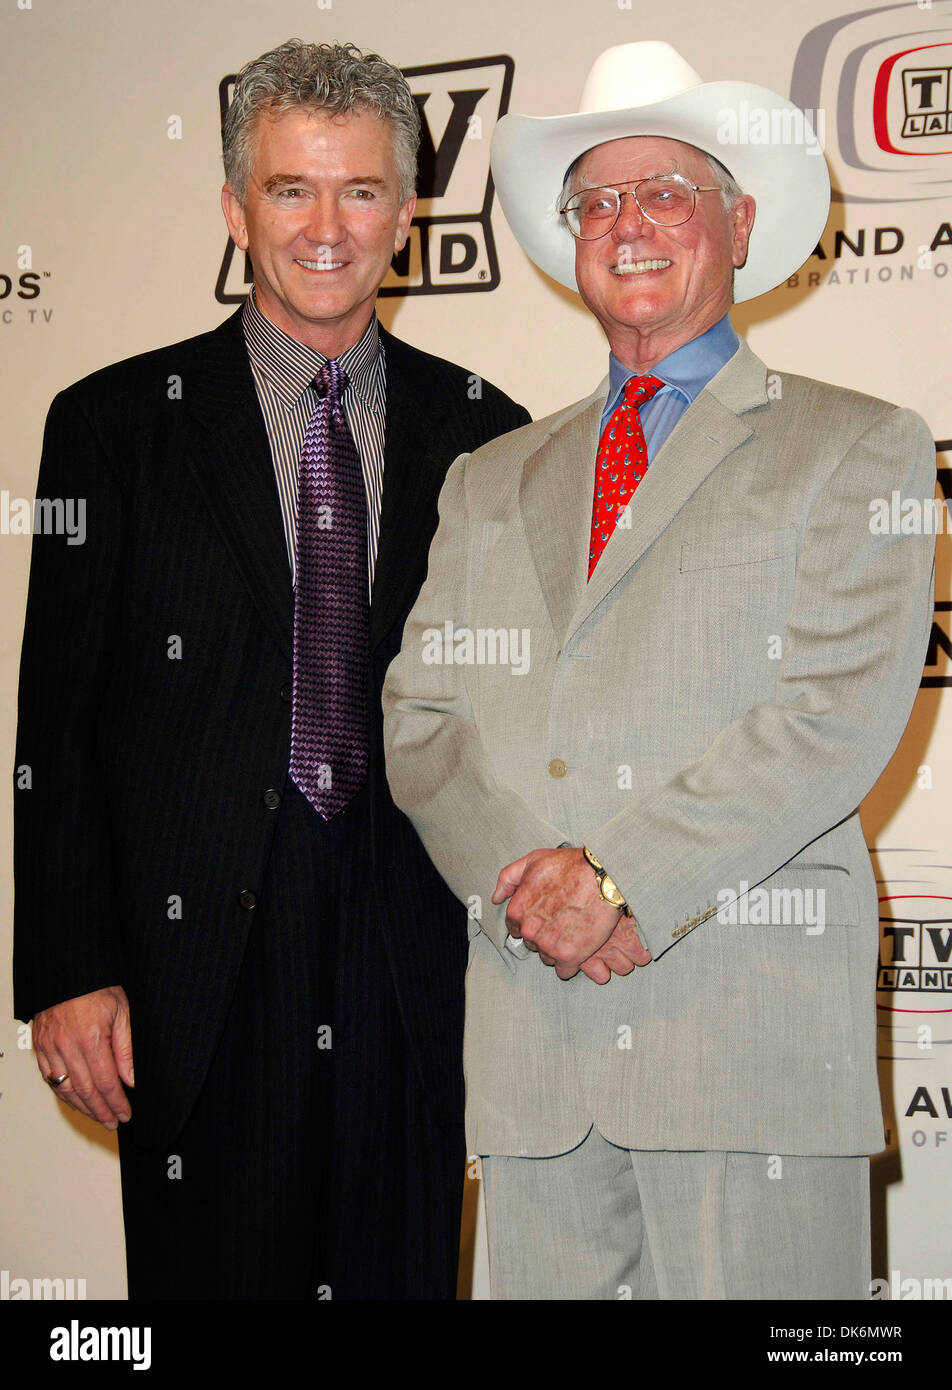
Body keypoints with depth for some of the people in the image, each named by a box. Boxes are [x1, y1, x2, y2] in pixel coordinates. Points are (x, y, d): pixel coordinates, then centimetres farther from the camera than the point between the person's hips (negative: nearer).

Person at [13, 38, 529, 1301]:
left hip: (417, 968, 2)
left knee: (405, 1271, 11)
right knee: (209, 1269, 7)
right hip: (196, 974, -1)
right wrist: (68, 972, -6)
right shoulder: (116, 424, 2)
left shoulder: (482, 431, 7)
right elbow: (58, 724, -1)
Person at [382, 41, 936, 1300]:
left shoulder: (861, 449, 7)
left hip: (756, 1021, -3)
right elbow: (419, 717, 12)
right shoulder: (490, 481, 20)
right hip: (532, 1025, 4)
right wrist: (528, 879, -7)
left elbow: (845, 709, -6)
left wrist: (624, 873, -13)